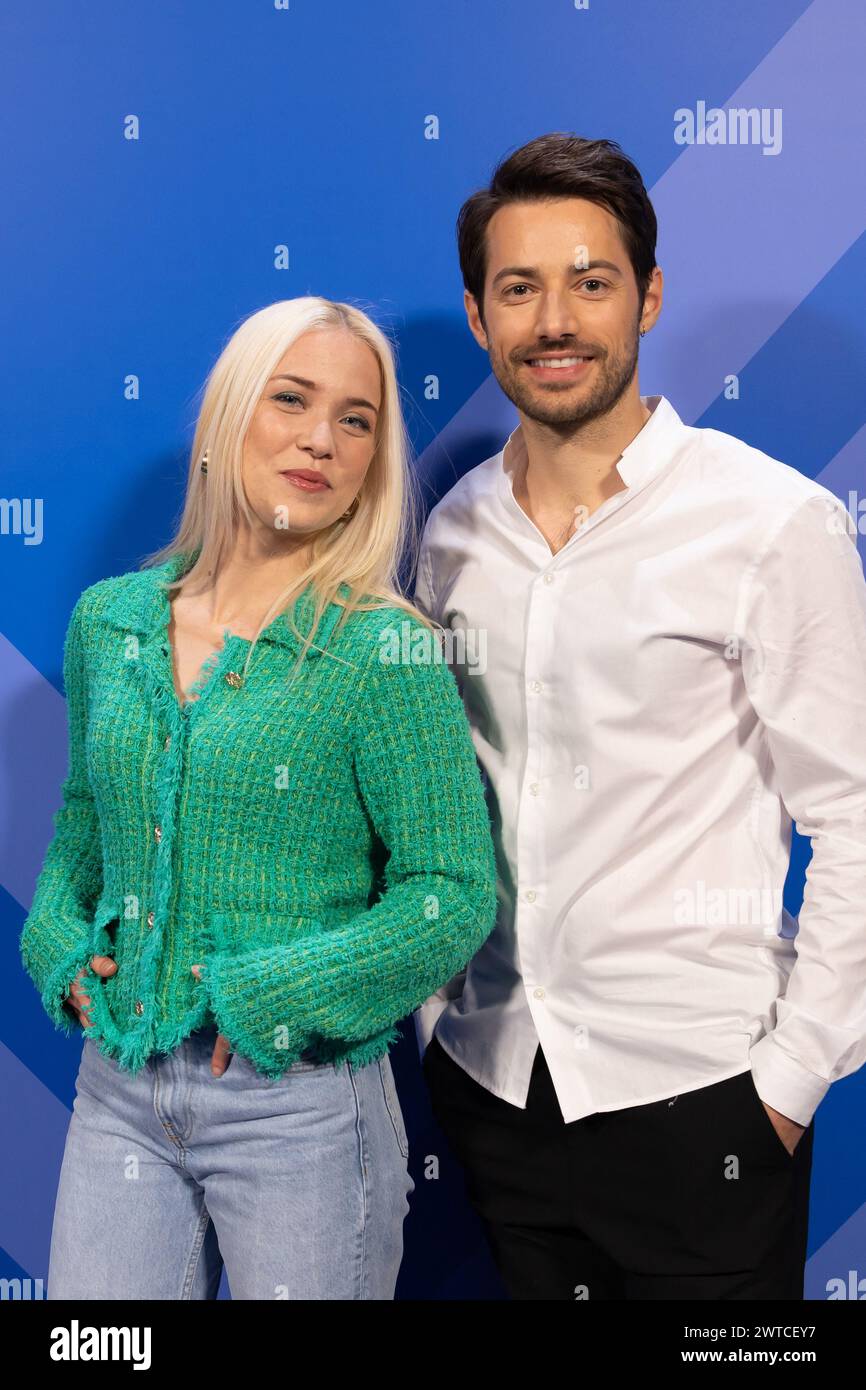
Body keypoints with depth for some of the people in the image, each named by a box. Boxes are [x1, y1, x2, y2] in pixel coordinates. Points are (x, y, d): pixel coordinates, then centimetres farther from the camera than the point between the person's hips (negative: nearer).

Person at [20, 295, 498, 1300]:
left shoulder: (385, 649, -11)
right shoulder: (109, 621, 3)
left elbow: (455, 894, -11)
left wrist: (264, 997, -15)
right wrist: (61, 946, 1)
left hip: (298, 1097, -4)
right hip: (118, 1089, 4)